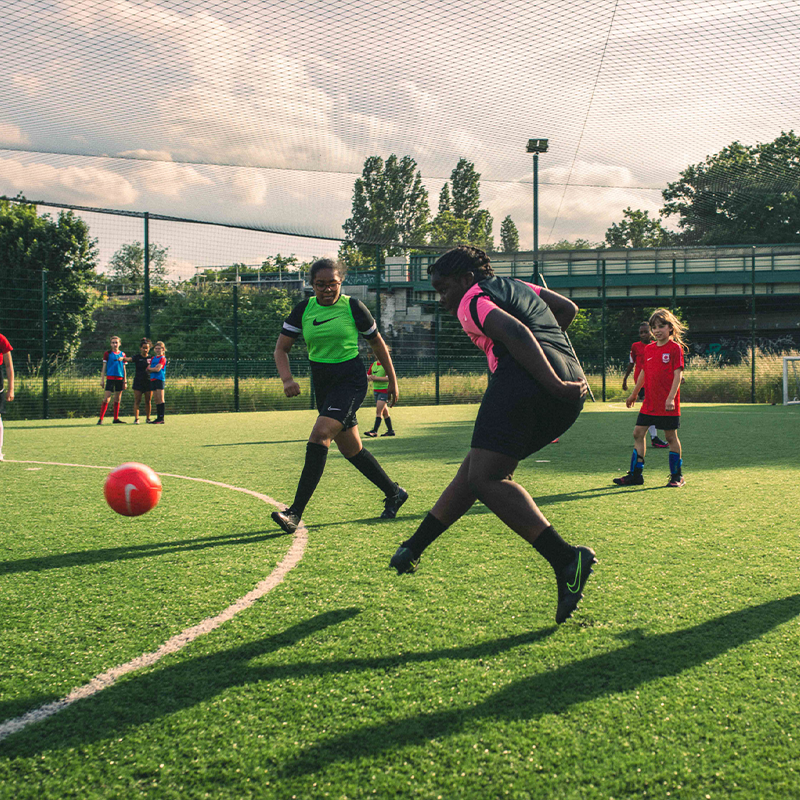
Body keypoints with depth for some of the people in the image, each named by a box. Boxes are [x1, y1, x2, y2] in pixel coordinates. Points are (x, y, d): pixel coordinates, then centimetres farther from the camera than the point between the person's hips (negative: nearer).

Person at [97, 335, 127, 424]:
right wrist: (102, 379, -3)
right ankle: (101, 418, -9)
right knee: (107, 399, -10)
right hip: (110, 378, -4)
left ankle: (116, 418, 14)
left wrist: (125, 381, 10)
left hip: (120, 379, 4)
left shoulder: (122, 354, 11)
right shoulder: (107, 353, 2)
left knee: (118, 399, 7)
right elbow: (104, 367, 4)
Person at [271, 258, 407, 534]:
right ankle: (393, 493, 31)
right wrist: (287, 379, -15)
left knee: (320, 436, -22)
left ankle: (295, 513, -25)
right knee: (351, 449, 10)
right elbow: (281, 348, 3)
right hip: (322, 383, 5)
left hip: (351, 379, -5)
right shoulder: (303, 309, 2)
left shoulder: (353, 307, -5)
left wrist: (392, 380, 12)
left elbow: (377, 343, 7)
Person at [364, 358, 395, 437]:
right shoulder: (373, 364, 12)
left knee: (378, 411, -13)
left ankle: (374, 431, -15)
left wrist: (376, 378, -20)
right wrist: (369, 377, -8)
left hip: (384, 390, -7)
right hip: (376, 391, 7)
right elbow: (367, 376, 18)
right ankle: (390, 431, 17)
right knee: (384, 412, 11)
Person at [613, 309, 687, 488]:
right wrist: (634, 394, 24)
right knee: (638, 433, 3)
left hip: (667, 404, -6)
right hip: (649, 402, 6)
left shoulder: (675, 348, -7)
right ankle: (635, 474, 9)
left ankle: (677, 476, 13)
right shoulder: (648, 349, 11)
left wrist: (671, 397, -21)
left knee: (671, 436, 1)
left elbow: (678, 374, -13)